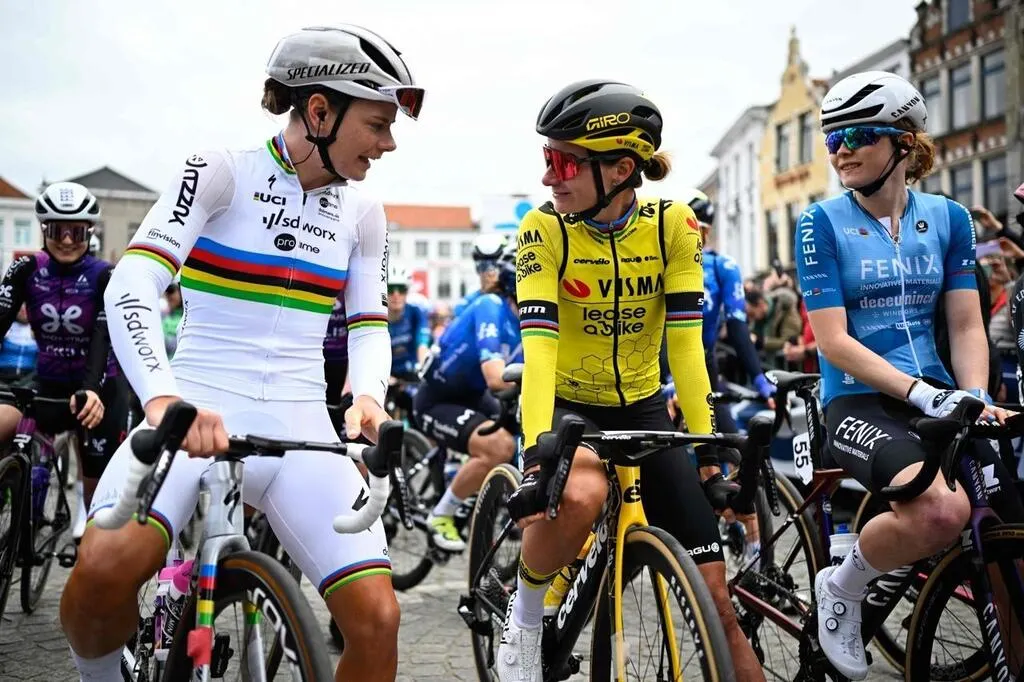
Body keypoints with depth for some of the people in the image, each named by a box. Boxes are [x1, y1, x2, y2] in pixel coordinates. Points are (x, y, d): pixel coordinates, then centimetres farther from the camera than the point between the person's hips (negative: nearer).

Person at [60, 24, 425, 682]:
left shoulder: (362, 214, 11)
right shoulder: (222, 172, -3)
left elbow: (369, 329, 11)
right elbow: (132, 287, -14)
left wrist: (368, 396, -13)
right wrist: (164, 397, -32)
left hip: (299, 427, 4)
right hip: (195, 410, -3)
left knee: (377, 616, -15)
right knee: (105, 568, -31)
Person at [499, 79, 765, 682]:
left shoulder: (673, 224, -12)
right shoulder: (544, 229, -16)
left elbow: (685, 342, -15)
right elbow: (539, 347, -25)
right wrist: (537, 453, -36)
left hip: (642, 409, 2)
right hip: (567, 405, -2)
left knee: (713, 593, -5)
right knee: (580, 495, -37)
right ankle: (524, 621, -11)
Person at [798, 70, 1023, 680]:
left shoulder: (948, 218, 9)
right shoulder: (822, 224, -3)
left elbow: (967, 326, 7)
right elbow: (834, 340, -10)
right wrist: (924, 393, -20)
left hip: (938, 397, 4)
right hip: (860, 402, -4)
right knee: (944, 508, -34)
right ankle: (843, 589, -5)